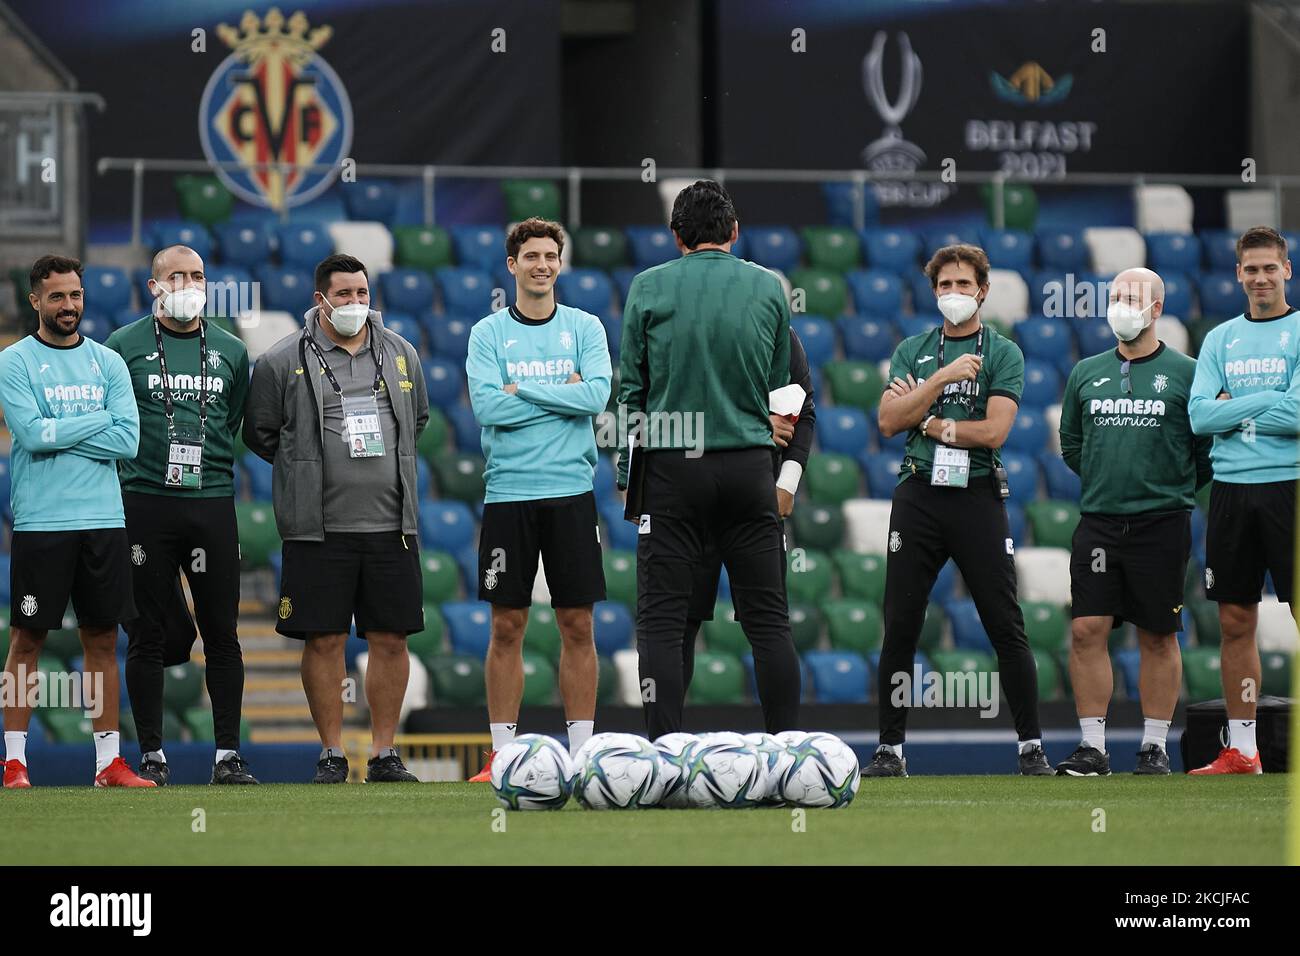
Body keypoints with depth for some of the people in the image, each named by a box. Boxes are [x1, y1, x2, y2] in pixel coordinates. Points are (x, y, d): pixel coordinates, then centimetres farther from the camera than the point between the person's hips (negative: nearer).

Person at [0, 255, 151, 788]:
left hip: (104, 521, 4)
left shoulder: (108, 363, 10)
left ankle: (109, 761, 9)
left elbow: (128, 441, -1)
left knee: (102, 640, 6)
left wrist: (57, 433, -9)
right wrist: (99, 420, -6)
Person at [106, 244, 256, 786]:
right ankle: (152, 755, 7)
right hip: (146, 504, -2)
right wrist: (129, 470, 1)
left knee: (222, 635, 1)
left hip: (212, 503, 2)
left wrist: (212, 470, 9)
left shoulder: (229, 351, 11)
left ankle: (227, 755, 5)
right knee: (148, 636, 0)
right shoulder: (126, 346, 2)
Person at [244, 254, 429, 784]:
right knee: (323, 640, -1)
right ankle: (332, 754, 8)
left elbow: (418, 420, 25)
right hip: (319, 527, -3)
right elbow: (260, 433, 7)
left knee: (391, 639, 3)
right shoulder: (284, 361, -1)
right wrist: (309, 470, 8)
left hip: (390, 522, 3)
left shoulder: (400, 353, 10)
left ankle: (384, 753, 11)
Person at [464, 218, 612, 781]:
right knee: (507, 627, 1)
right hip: (508, 494, -1)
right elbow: (486, 406, -10)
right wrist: (561, 394, -8)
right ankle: (502, 753, 4)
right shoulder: (488, 333, 4)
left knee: (578, 627, 1)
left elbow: (597, 394, -9)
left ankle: (581, 750, 5)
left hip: (572, 491, 1)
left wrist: (521, 390, -10)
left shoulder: (585, 328, 7)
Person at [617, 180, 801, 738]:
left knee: (660, 622, -1)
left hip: (671, 465, -2)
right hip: (750, 467, 2)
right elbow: (779, 390, 14)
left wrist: (626, 473, 10)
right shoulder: (768, 288, 6)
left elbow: (631, 389, 3)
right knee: (768, 619, 6)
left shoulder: (649, 287, 1)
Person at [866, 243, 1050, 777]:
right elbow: (889, 421, -1)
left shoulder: (1003, 353, 5)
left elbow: (994, 431, -8)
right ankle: (890, 749, 6)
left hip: (977, 497, -2)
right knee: (900, 628, 0)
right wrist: (943, 378, -10)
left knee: (1007, 628, -4)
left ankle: (1031, 747, 2)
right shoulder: (913, 351, 13)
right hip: (919, 497, 2)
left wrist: (926, 420, -3)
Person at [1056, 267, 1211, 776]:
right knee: (1087, 630, -6)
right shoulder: (1086, 374, 10)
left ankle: (1155, 746, 9)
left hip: (1161, 523, -3)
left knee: (1158, 637, 2)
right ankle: (1092, 746, -1)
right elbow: (1071, 443, 21)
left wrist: (1173, 487, 6)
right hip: (1098, 523, 3)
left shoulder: (1185, 374, 0)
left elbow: (1208, 449, 5)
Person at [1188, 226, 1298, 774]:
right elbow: (1199, 416, 2)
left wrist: (1234, 409, -6)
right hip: (1230, 489, 5)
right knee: (1236, 623, 7)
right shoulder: (1220, 340, 14)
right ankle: (1240, 750, 13)